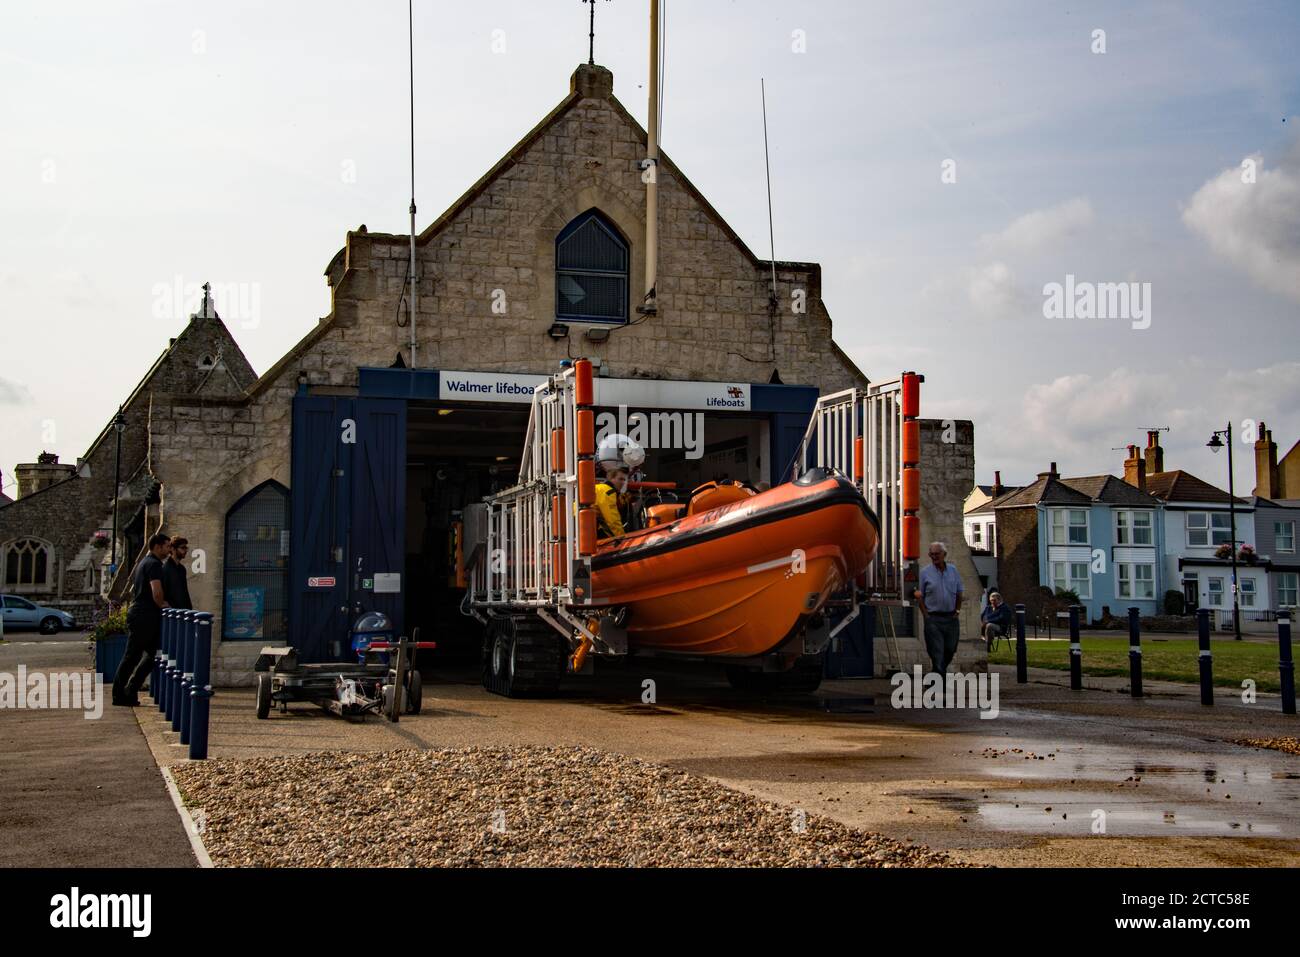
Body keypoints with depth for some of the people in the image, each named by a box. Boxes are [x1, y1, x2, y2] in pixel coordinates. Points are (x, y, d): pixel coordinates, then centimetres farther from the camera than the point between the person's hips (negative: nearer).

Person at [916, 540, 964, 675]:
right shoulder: (925, 572, -3)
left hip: (951, 617, 4)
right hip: (933, 618, -4)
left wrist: (957, 610, 4)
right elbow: (920, 596, -2)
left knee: (950, 650, 12)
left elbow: (959, 593, 15)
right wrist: (926, 615, -9)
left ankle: (941, 670, 34)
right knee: (937, 652, -6)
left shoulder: (953, 571, 7)